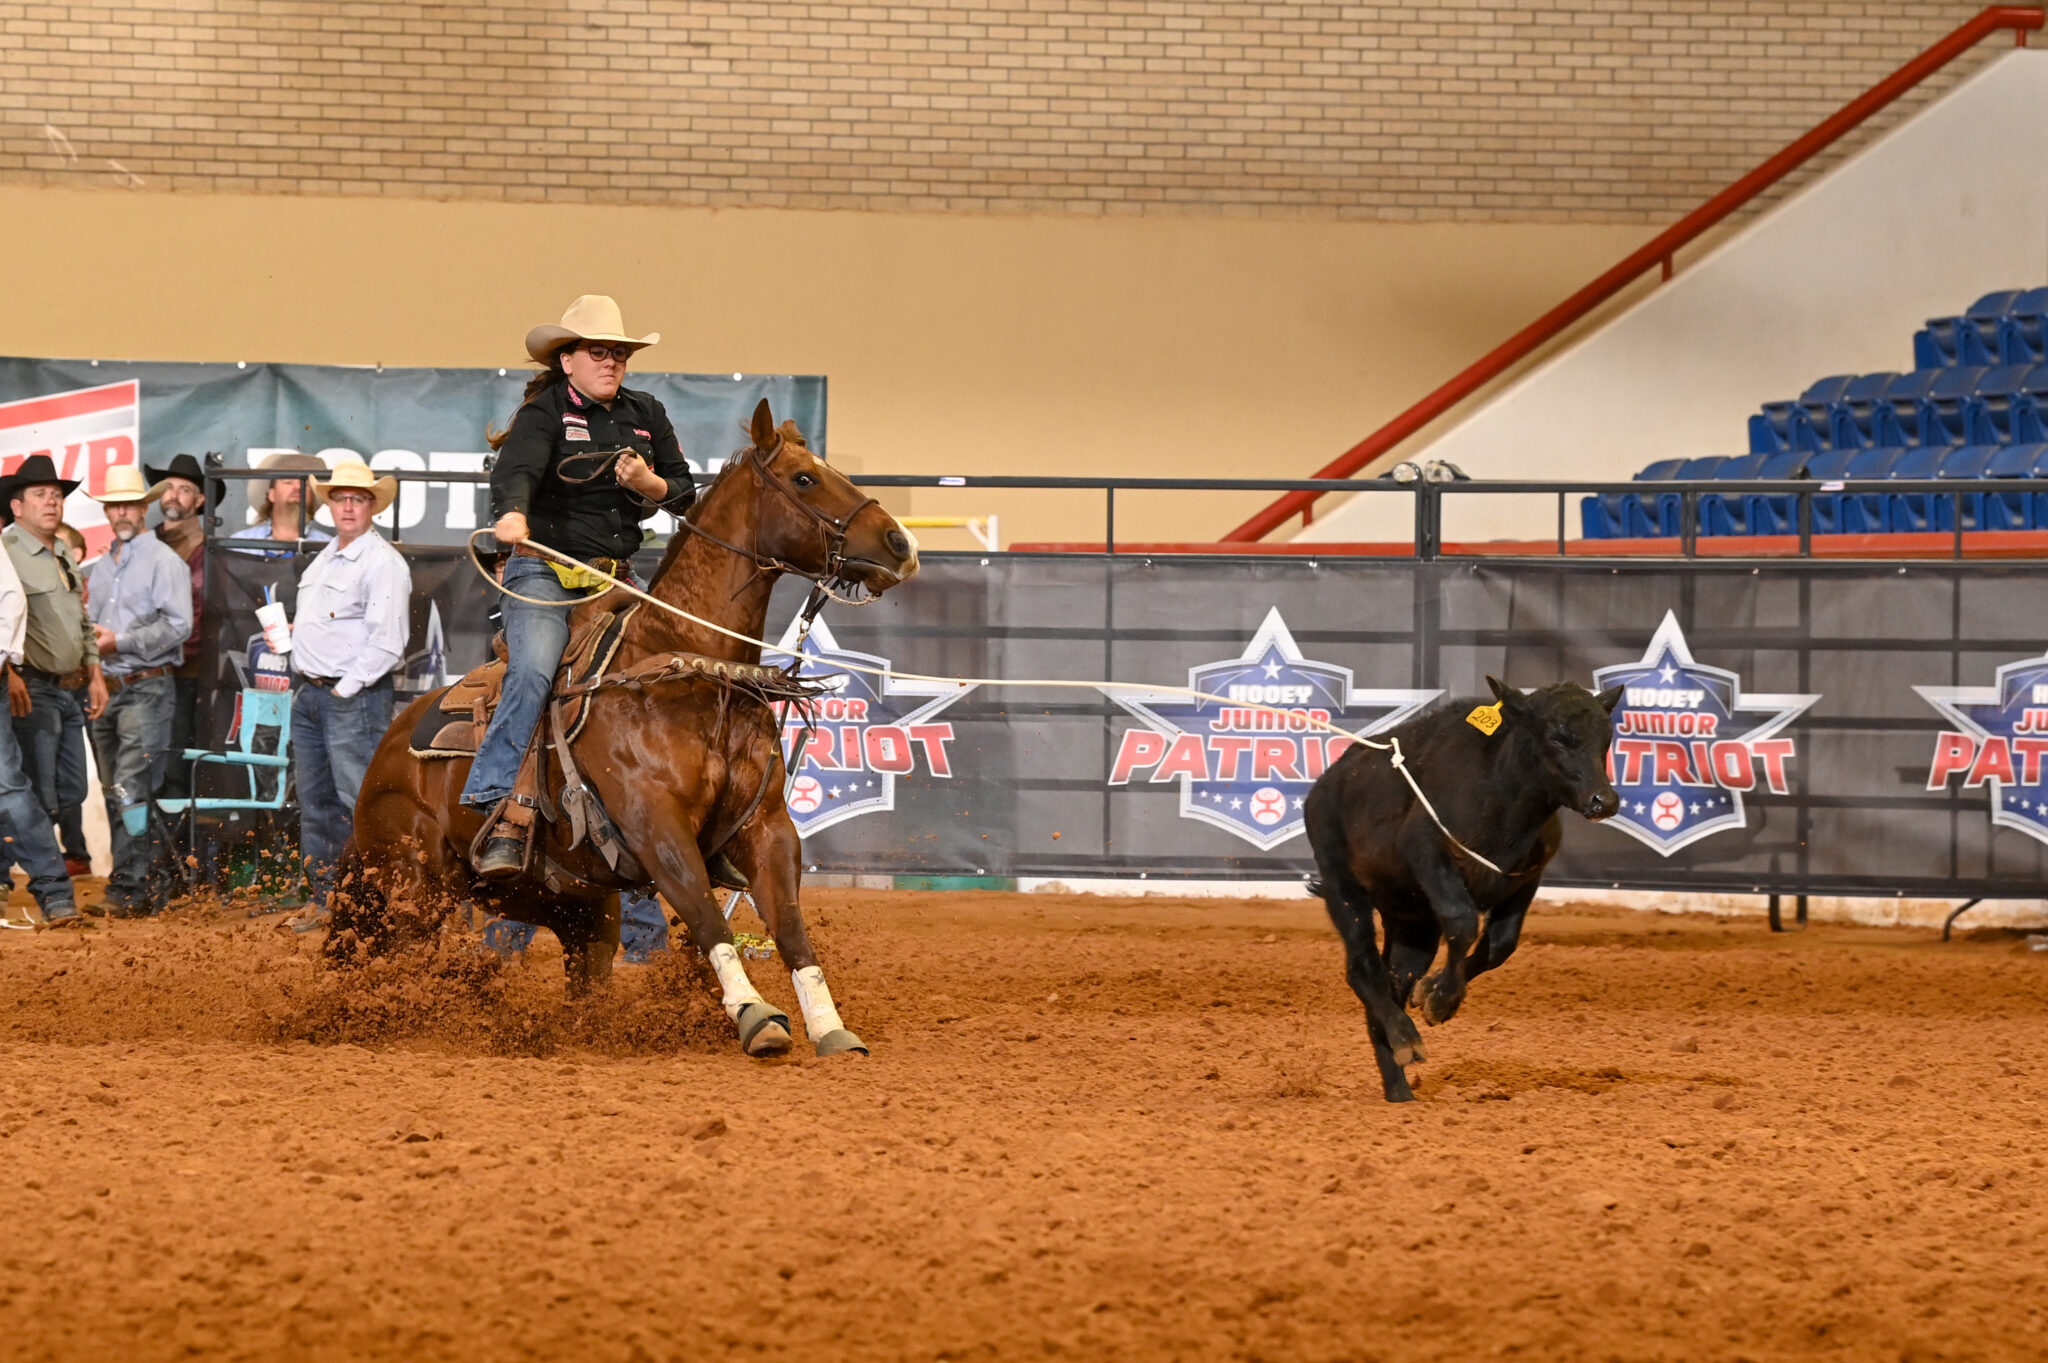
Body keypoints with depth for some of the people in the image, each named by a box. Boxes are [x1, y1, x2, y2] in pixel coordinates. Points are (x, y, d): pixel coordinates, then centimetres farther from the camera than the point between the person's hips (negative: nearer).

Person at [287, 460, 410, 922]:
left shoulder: (383, 562, -10)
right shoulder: (325, 558, 17)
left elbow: (387, 641, -17)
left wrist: (347, 687, -17)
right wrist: (291, 631, 12)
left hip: (353, 697, -9)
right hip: (309, 693, 9)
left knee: (359, 801, -10)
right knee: (315, 804, 11)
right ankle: (321, 898, 17)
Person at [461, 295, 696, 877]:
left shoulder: (646, 415, 14)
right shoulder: (544, 414, -4)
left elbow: (684, 495, 16)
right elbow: (516, 468, -24)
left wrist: (647, 484, -7)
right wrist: (512, 513, -47)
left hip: (618, 578, 6)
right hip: (544, 574, -6)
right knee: (533, 671, -30)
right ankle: (503, 811, -35)